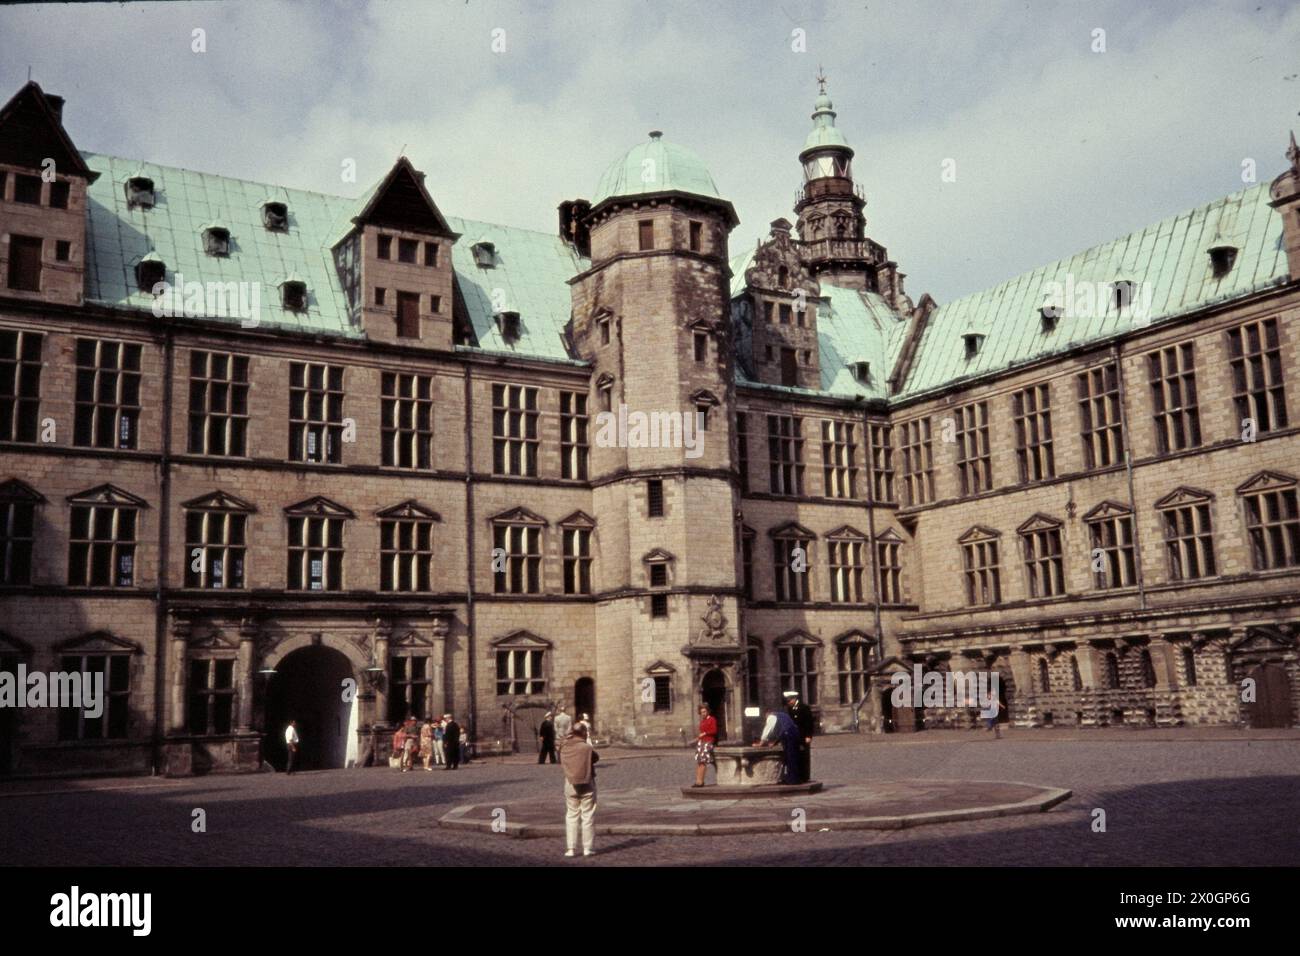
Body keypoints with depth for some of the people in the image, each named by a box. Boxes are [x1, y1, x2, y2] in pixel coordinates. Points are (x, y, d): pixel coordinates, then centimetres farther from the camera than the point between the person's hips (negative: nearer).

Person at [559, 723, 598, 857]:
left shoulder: (564, 748, -2)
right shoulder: (587, 747, -12)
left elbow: (560, 762, 10)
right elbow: (596, 757, 3)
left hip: (570, 784, 3)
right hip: (587, 784, -3)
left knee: (571, 816, 11)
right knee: (588, 816, 5)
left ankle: (571, 848, 7)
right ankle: (588, 848, 6)